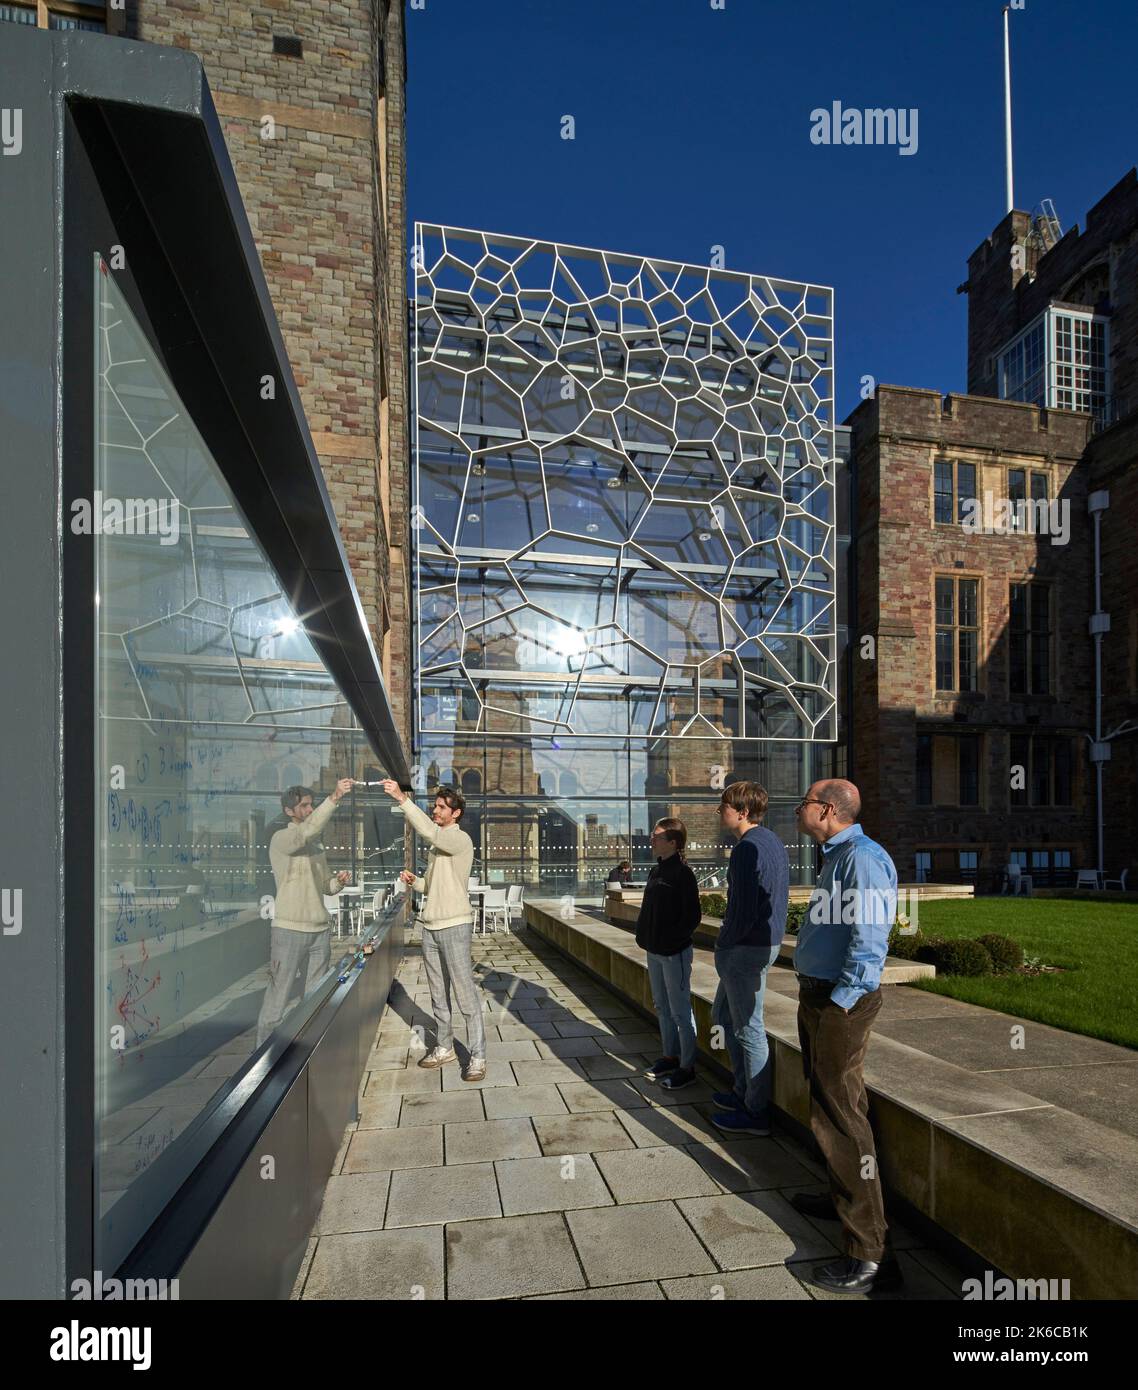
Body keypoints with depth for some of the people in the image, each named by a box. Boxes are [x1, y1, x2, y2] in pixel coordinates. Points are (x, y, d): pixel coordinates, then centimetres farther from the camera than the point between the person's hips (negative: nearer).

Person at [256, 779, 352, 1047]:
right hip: (290, 930, -7)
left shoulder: (317, 844, 15)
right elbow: (307, 831, -30)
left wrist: (338, 881, -4)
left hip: (320, 929, 7)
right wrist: (334, 797, -37)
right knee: (278, 995, 0)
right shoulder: (281, 839, -7)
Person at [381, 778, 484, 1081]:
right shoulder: (437, 843, 15)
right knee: (438, 994, 16)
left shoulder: (461, 840, -12)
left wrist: (402, 799, -33)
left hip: (454, 926, -8)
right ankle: (444, 1048, 29)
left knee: (465, 994, -3)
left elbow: (429, 831, -31)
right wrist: (413, 880, 1)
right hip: (431, 926, 8)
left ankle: (477, 1056, 5)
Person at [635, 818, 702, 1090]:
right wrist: (643, 935, 7)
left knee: (680, 1011, 2)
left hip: (675, 952, -8)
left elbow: (692, 916, -16)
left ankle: (687, 1068, 14)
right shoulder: (656, 870, 8)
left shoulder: (682, 873, -16)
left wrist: (670, 940, -18)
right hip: (654, 950, 8)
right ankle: (670, 1057, 32)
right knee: (662, 1007, 18)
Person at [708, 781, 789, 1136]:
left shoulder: (748, 848, -21)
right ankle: (744, 1091, 32)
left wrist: (724, 944, -9)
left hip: (746, 947, -10)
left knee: (748, 1029, 2)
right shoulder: (773, 842, 11)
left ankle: (757, 1113, 15)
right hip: (768, 941, 10)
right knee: (723, 1015, 22)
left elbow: (743, 910, -24)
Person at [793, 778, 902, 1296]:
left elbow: (869, 942, -25)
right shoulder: (836, 856, 12)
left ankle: (869, 1256, 5)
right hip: (818, 996, 10)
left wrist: (838, 1006, -21)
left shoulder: (862, 857, -20)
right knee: (828, 1106, 22)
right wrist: (817, 999, 18)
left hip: (841, 1003, -10)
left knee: (839, 1117, -5)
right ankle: (843, 1200, 41)